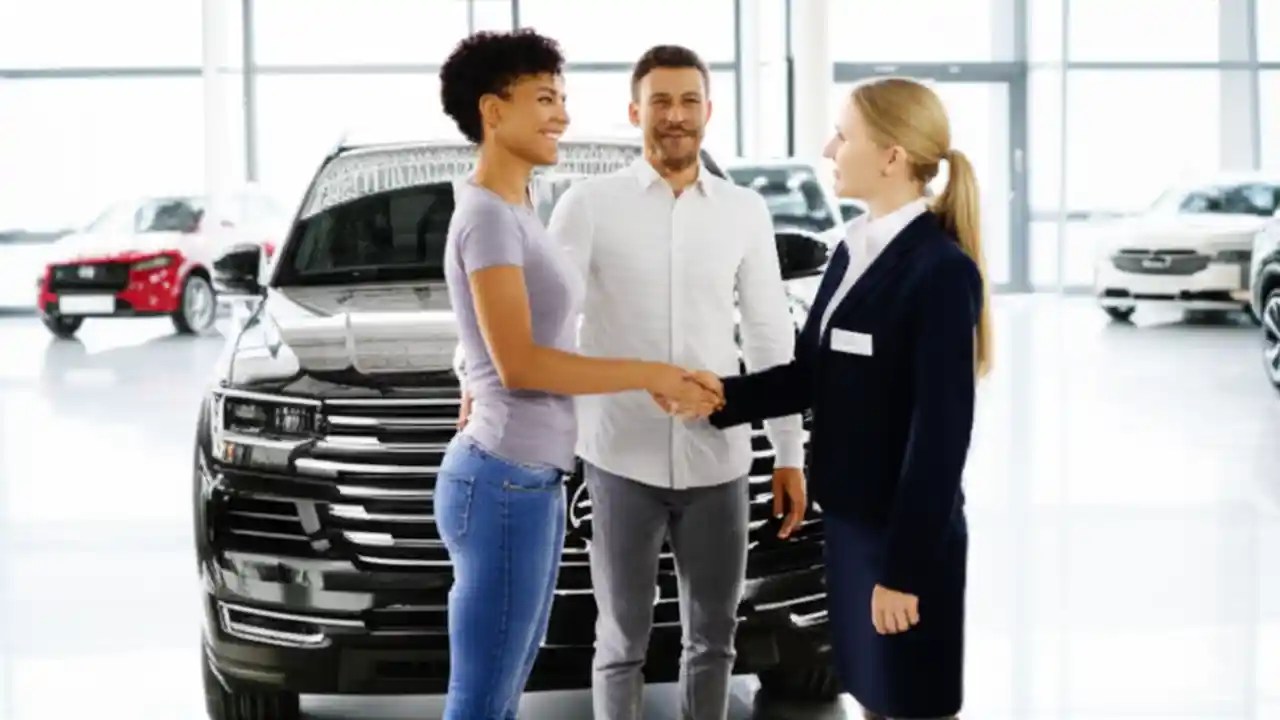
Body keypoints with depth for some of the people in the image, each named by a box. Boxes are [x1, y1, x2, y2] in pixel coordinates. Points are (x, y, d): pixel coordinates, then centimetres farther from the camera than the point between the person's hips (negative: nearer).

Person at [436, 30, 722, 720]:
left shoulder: (514, 212, 14)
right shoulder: (488, 216, -14)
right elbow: (517, 363, -20)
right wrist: (650, 374, -14)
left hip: (528, 480, 10)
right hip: (505, 483, -10)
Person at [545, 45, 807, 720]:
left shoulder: (745, 210, 6)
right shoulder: (589, 204, -4)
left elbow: (772, 336, 8)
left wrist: (789, 454, 6)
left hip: (717, 459, 3)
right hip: (621, 459, -3)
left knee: (712, 637, 12)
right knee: (622, 641, 8)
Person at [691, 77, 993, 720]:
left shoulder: (941, 270, -18)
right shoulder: (853, 250, 8)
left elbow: (941, 432, -19)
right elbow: (811, 376, 12)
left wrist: (905, 566, -19)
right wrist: (718, 397, -1)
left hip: (908, 535, -8)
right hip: (850, 521, 8)